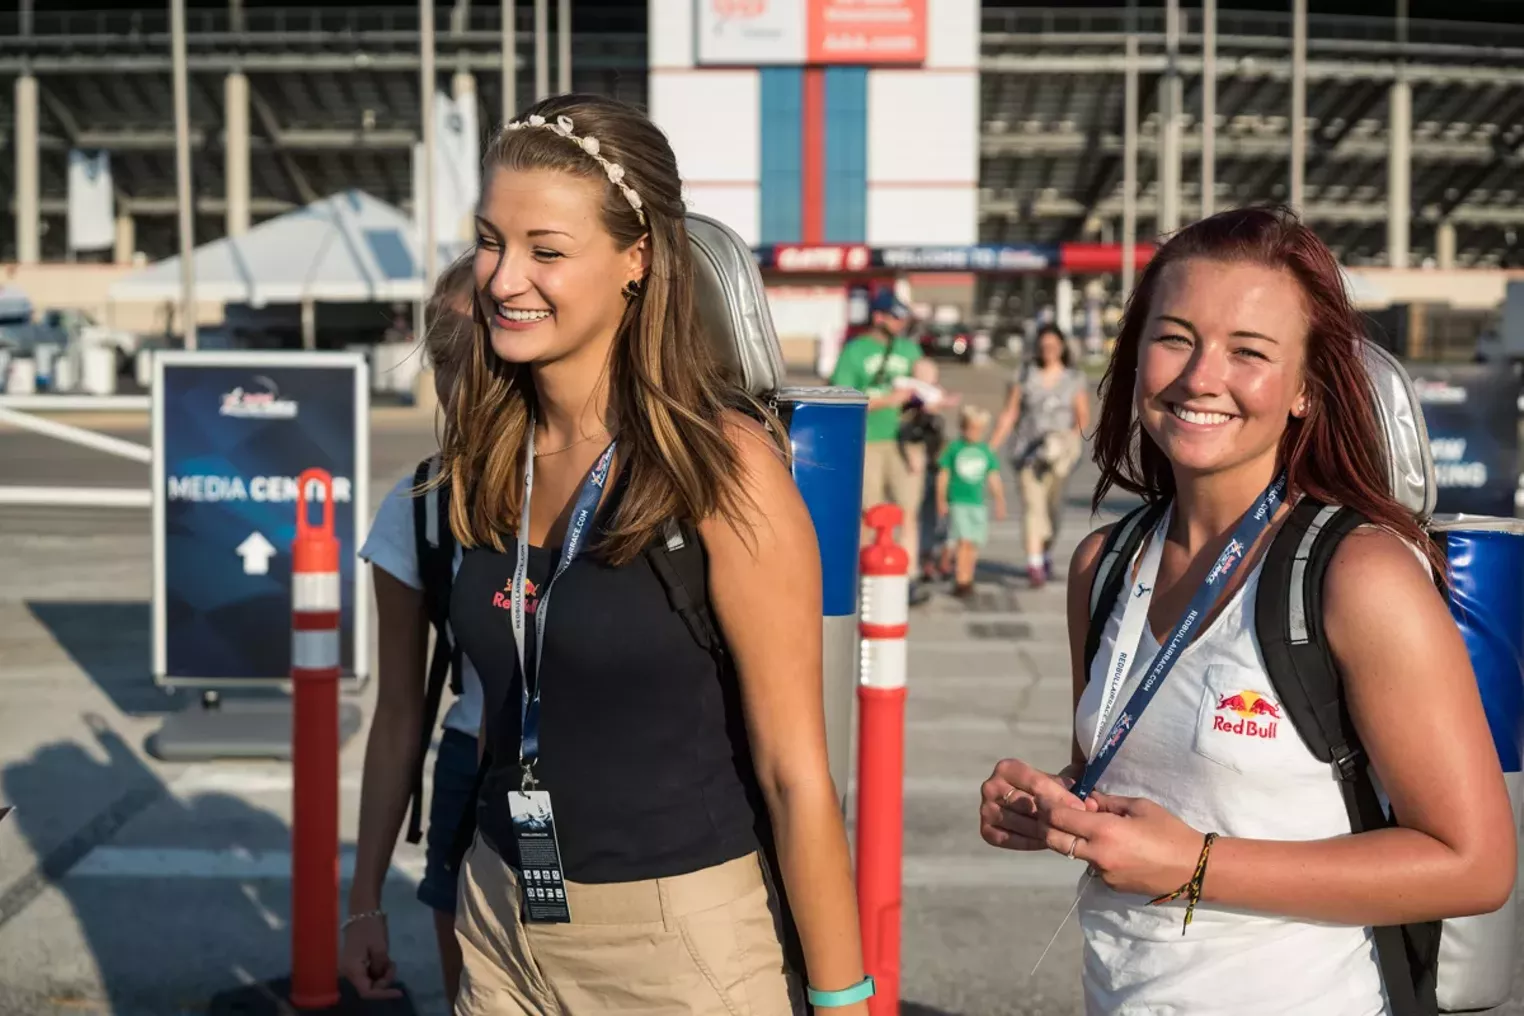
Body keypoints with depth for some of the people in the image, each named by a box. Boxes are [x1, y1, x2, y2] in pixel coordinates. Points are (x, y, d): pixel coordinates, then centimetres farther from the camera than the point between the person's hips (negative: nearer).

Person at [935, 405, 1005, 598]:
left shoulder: (986, 451, 8)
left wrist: (1000, 502, 11)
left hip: (978, 503, 4)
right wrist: (941, 501, -1)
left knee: (974, 543, 6)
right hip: (957, 502, -4)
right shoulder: (954, 449, -1)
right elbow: (943, 475, 2)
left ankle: (967, 579, 17)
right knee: (962, 541, -13)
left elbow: (994, 478, 12)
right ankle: (960, 582, -10)